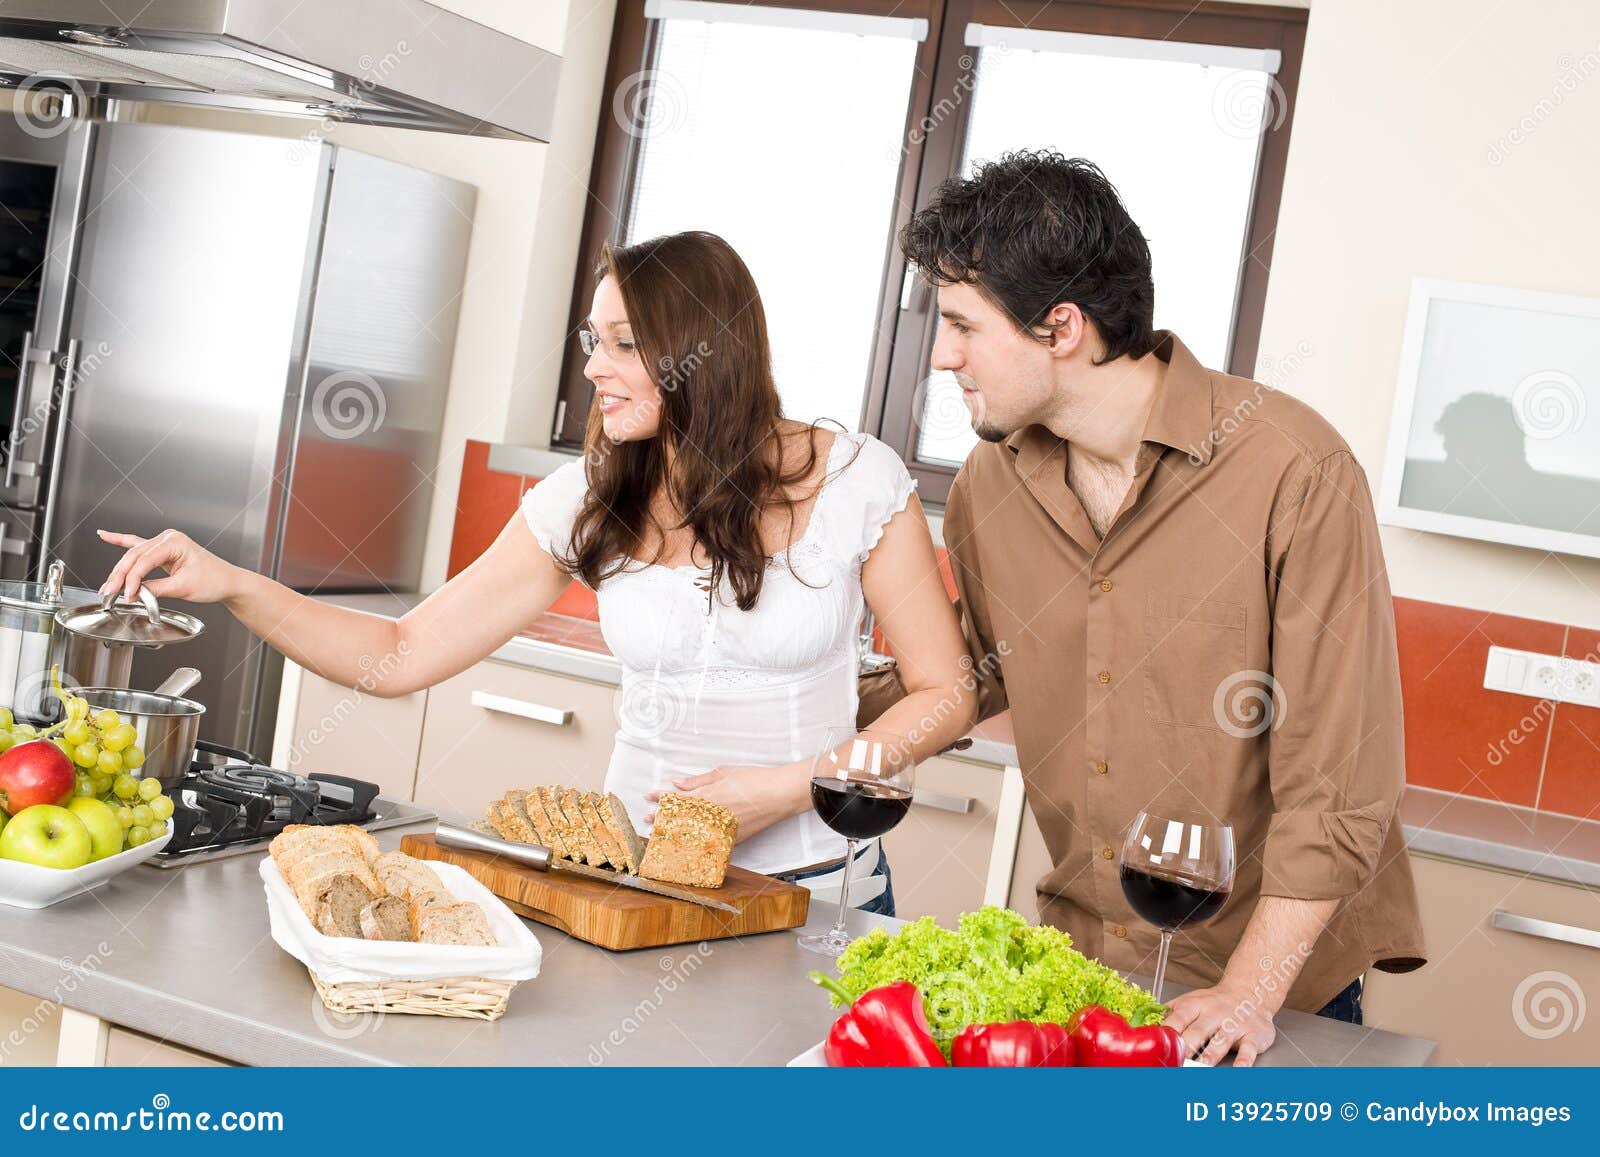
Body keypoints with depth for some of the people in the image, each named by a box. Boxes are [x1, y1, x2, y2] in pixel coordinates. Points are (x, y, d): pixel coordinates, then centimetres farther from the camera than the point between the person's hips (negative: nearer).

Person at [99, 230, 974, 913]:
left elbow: (946, 693, -4)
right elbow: (403, 654, 0)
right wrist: (232, 585, -13)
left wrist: (788, 787, -16)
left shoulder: (858, 482, -10)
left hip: (808, 893, -2)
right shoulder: (589, 501, -2)